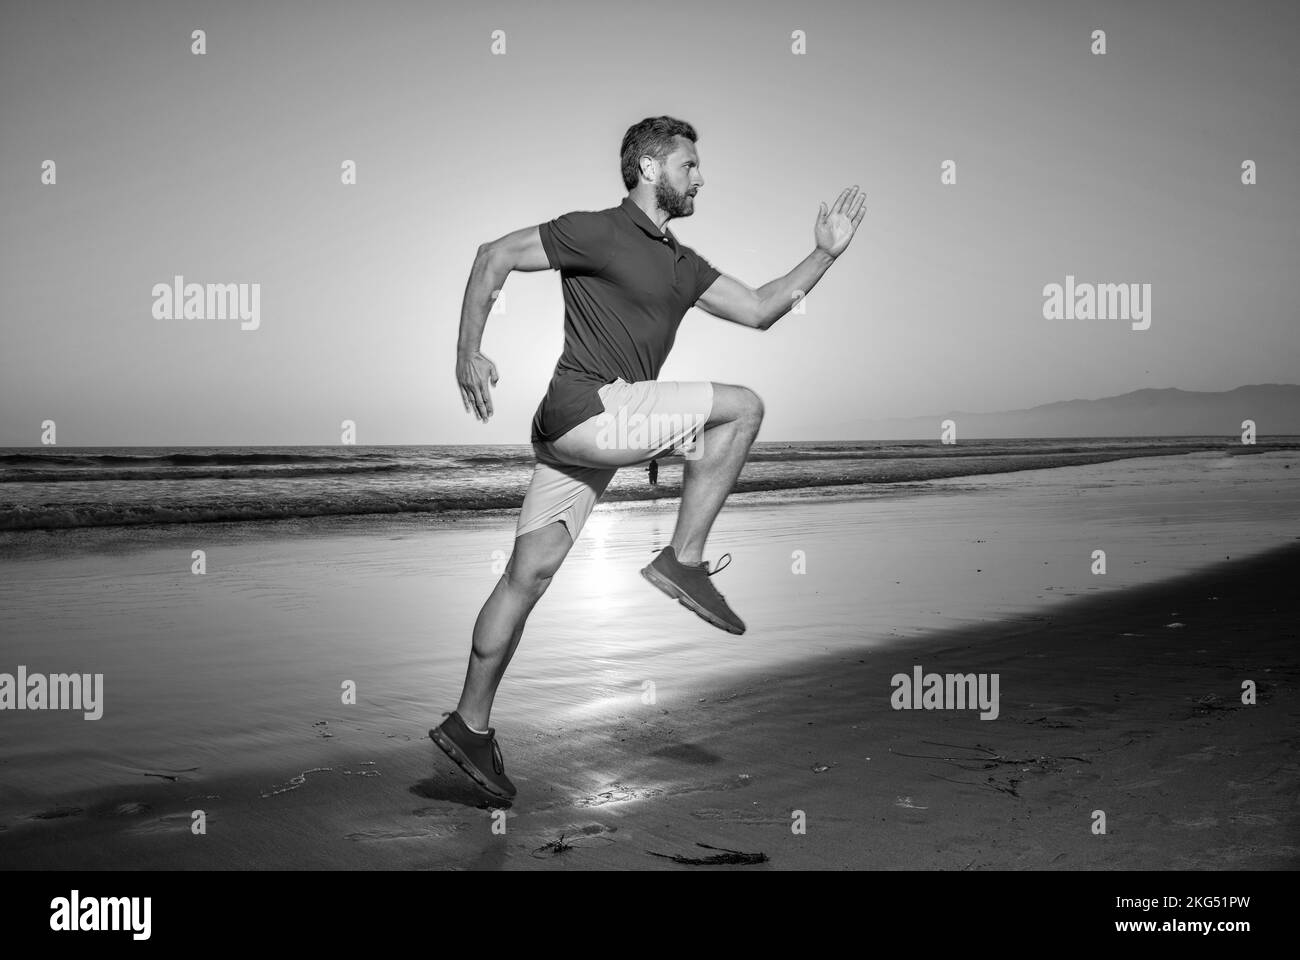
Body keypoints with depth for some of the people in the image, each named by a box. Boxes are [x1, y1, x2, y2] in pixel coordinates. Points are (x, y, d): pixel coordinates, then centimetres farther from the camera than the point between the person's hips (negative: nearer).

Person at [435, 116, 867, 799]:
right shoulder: (597, 232, -2)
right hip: (583, 407, -8)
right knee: (741, 407, -7)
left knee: (529, 573, 7)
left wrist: (825, 254, 16)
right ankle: (682, 560, -5)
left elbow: (758, 310, 23)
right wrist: (468, 353, -8)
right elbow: (495, 256, -2)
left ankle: (470, 725, 11)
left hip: (599, 429, 8)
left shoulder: (681, 265, 22)